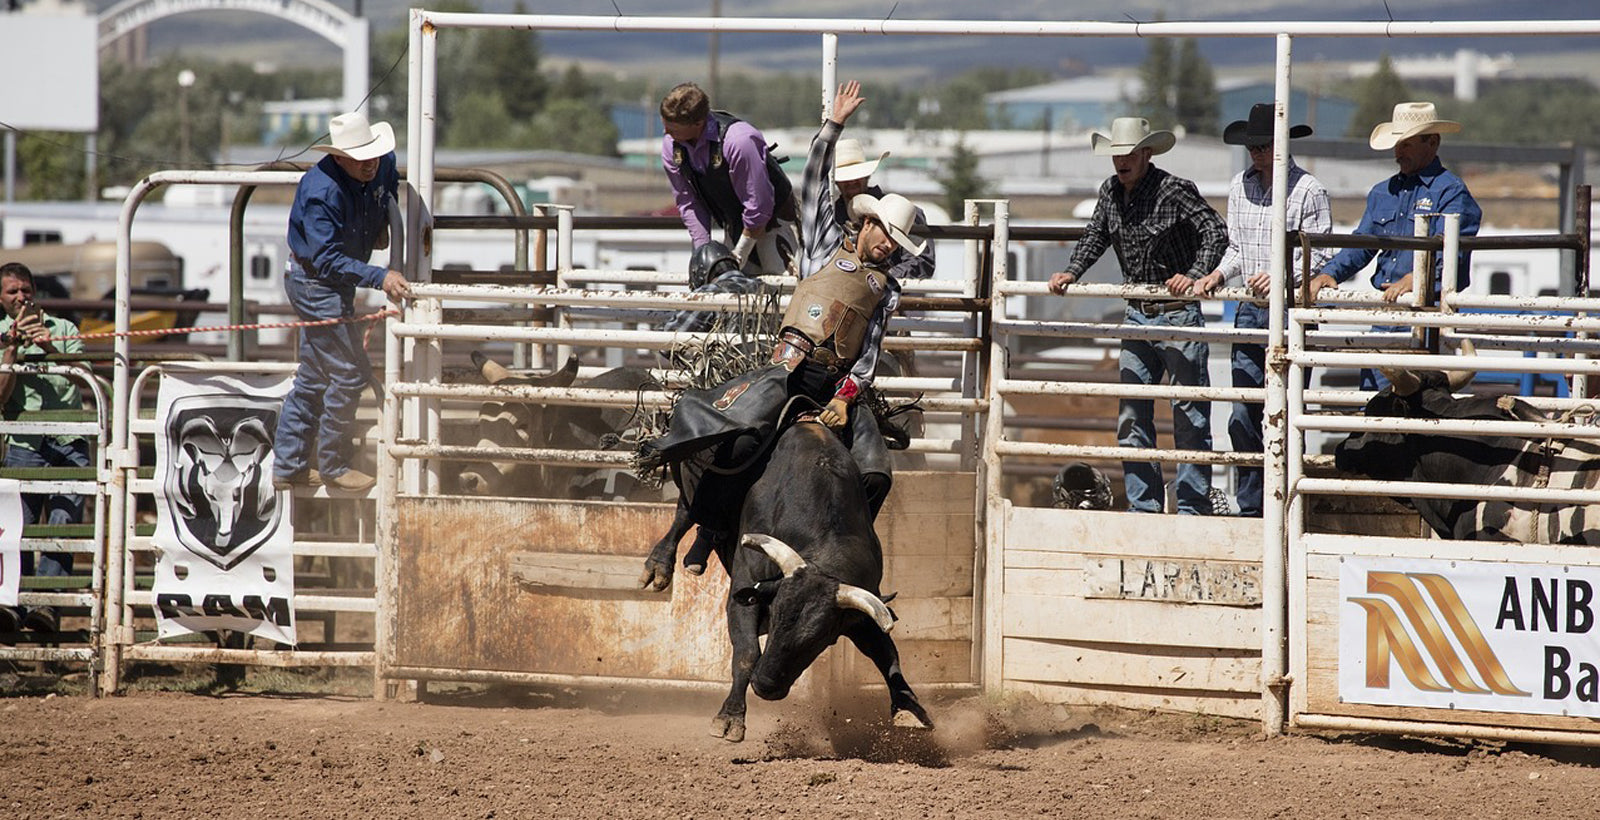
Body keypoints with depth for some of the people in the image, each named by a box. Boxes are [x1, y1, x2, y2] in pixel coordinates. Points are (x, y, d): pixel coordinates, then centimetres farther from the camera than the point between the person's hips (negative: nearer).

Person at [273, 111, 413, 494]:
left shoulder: (383, 165, -6)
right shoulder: (321, 191, -30)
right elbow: (328, 260, -32)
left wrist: (382, 224, 9)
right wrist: (380, 278, -39)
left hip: (334, 282, 9)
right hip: (315, 282, -9)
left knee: (314, 377, 15)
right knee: (349, 372, -7)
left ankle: (287, 467, 23)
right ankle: (333, 466, 6)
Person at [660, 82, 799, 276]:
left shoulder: (738, 141, -33)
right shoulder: (671, 146, -11)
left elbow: (759, 205, -26)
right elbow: (688, 203, -1)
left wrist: (738, 258, -19)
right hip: (733, 224, 6)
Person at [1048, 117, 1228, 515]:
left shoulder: (1175, 191, -13)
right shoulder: (1111, 192, 6)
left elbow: (1216, 232, -18)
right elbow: (1095, 236, 19)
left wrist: (1193, 275, -30)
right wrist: (1072, 272, 3)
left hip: (1178, 314, -7)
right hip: (1137, 314, 7)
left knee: (1190, 415, -2)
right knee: (1132, 415, 6)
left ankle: (1193, 508, 1)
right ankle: (1144, 507, 12)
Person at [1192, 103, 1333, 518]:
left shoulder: (1307, 190, -6)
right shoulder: (1240, 187, 13)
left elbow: (1322, 256, -7)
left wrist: (1281, 277, -20)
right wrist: (1218, 274, 2)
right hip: (1250, 312, 6)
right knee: (1242, 418, 5)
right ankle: (1249, 510, 13)